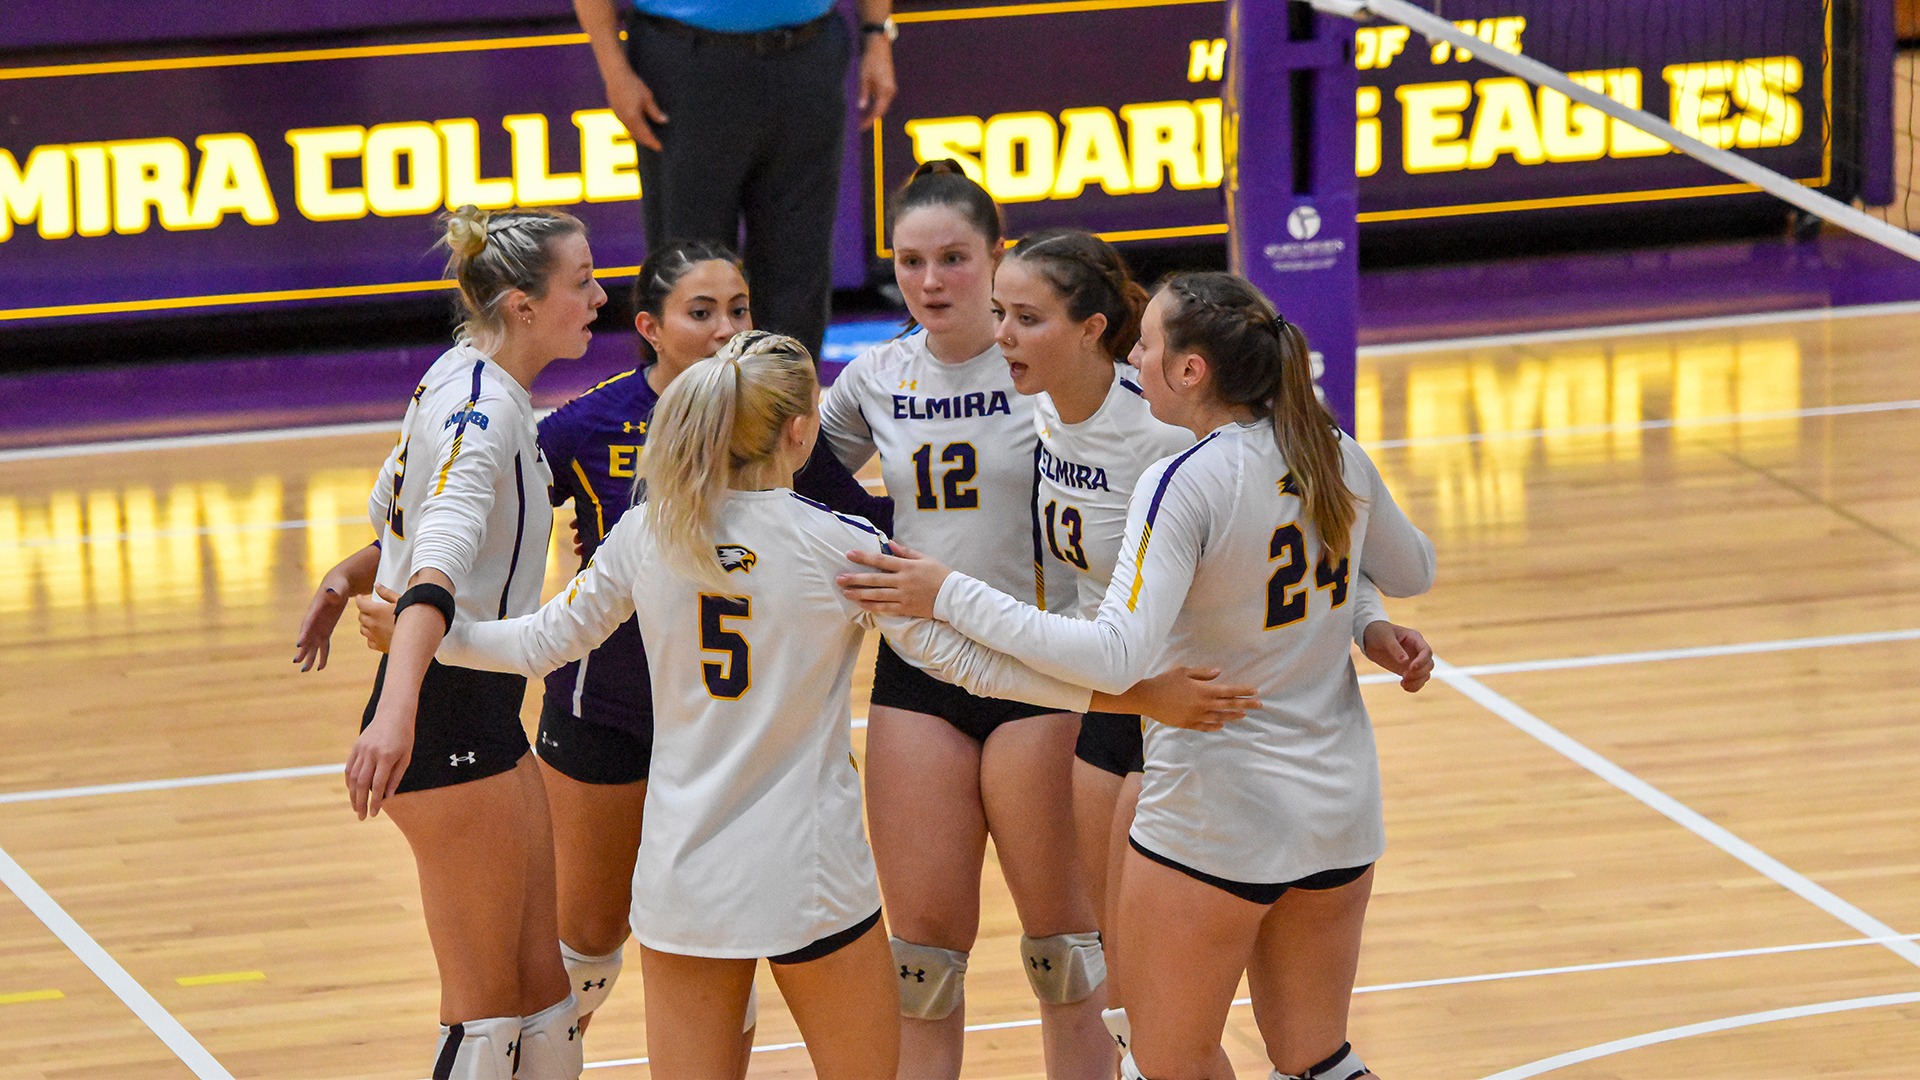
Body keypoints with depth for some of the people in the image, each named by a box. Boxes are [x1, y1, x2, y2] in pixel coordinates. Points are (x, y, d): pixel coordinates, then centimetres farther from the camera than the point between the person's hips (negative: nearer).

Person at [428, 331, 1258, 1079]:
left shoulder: (644, 535, -1)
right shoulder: (838, 547, -10)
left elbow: (543, 642, 8)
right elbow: (964, 656, -10)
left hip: (679, 879, 3)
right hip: (806, 878, -3)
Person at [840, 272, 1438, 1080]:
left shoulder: (1183, 486, -21)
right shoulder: (1338, 459, 0)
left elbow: (1114, 657, -30)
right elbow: (1413, 572, 18)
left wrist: (952, 597, -27)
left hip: (1216, 816, -7)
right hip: (1340, 803, 7)